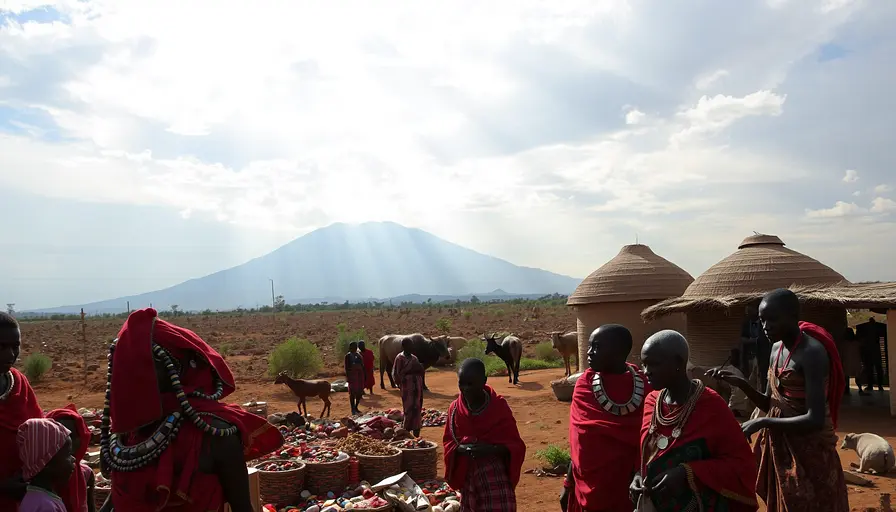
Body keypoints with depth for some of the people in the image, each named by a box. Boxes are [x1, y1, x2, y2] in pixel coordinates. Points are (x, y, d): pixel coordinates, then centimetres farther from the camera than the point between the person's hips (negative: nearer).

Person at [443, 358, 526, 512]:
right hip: (467, 477, 4)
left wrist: (491, 449, -23)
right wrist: (461, 448, -14)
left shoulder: (499, 406, -9)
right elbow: (448, 442, 9)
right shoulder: (455, 408, 0)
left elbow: (516, 445, -6)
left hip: (496, 477, -4)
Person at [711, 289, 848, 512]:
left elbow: (815, 420, -27)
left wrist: (762, 423, -23)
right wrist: (742, 384, -3)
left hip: (810, 451, -8)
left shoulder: (812, 353, -21)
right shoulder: (777, 349, 5)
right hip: (779, 447, 8)